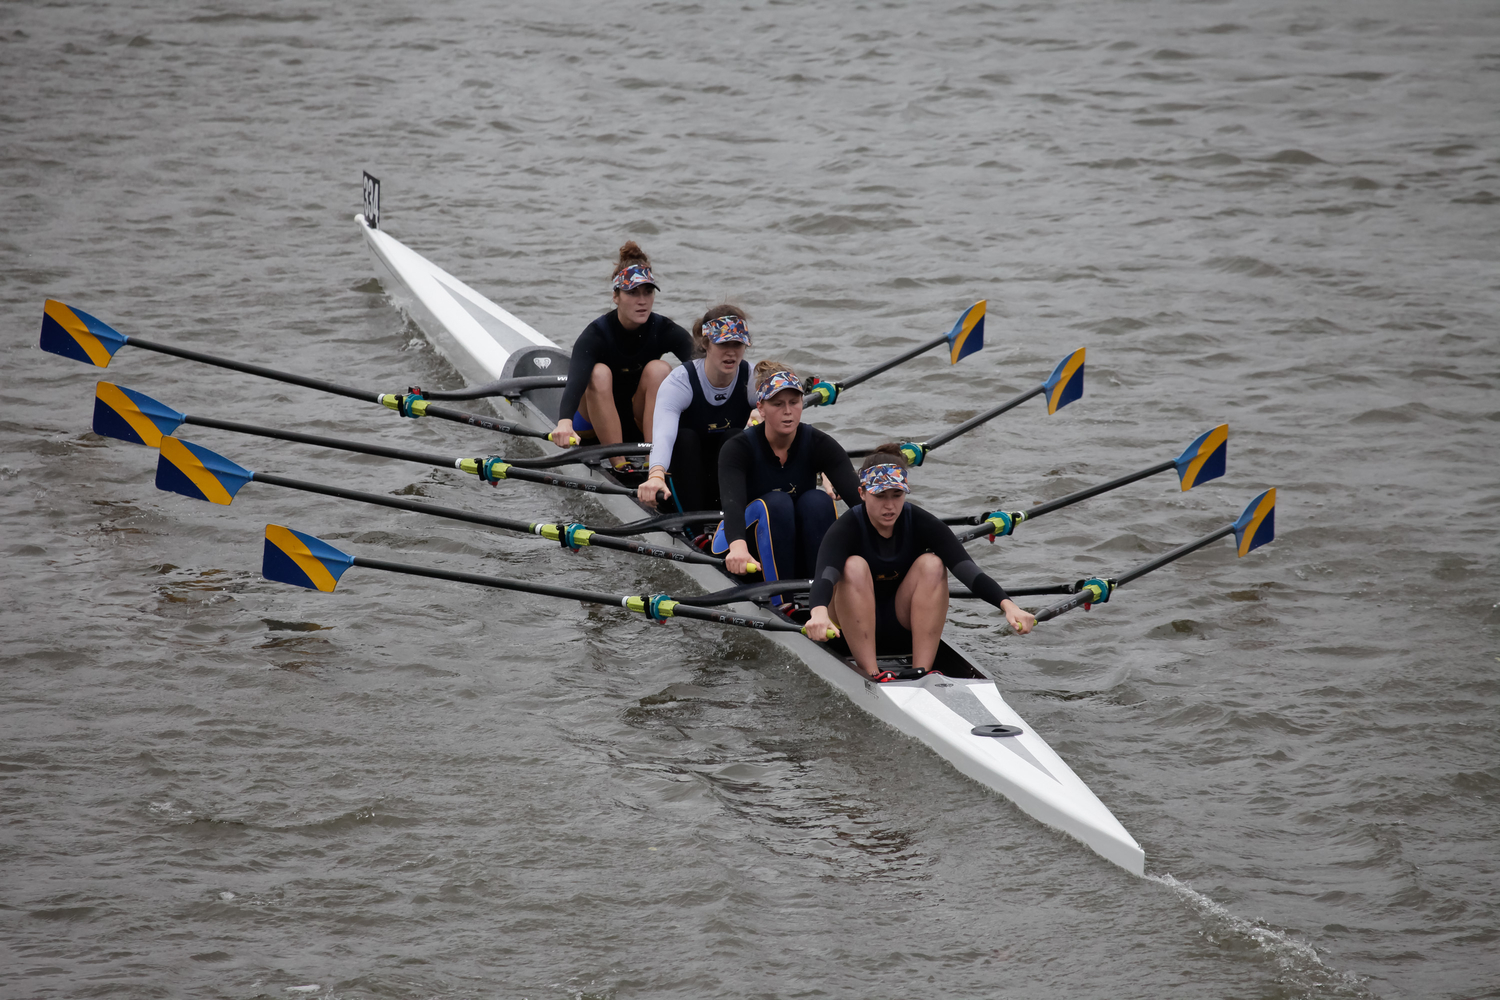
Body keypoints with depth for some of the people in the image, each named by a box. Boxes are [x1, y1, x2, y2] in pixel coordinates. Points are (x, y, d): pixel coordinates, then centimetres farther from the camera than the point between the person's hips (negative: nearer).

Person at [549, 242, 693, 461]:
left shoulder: (665, 331, -15)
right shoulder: (596, 334, -22)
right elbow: (575, 380, -39)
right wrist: (564, 422, -60)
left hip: (643, 420, 2)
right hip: (595, 419, -2)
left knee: (657, 368, -25)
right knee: (599, 373, -31)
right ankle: (619, 465, -33)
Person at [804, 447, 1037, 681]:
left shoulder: (919, 523, -13)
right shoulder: (848, 528, -19)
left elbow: (966, 567, -27)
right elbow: (825, 572, -40)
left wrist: (1007, 605, -44)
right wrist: (819, 612, -64)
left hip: (903, 624, 2)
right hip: (854, 627, -2)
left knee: (932, 564, -24)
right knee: (855, 566, -30)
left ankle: (921, 671, -28)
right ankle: (870, 672, -34)